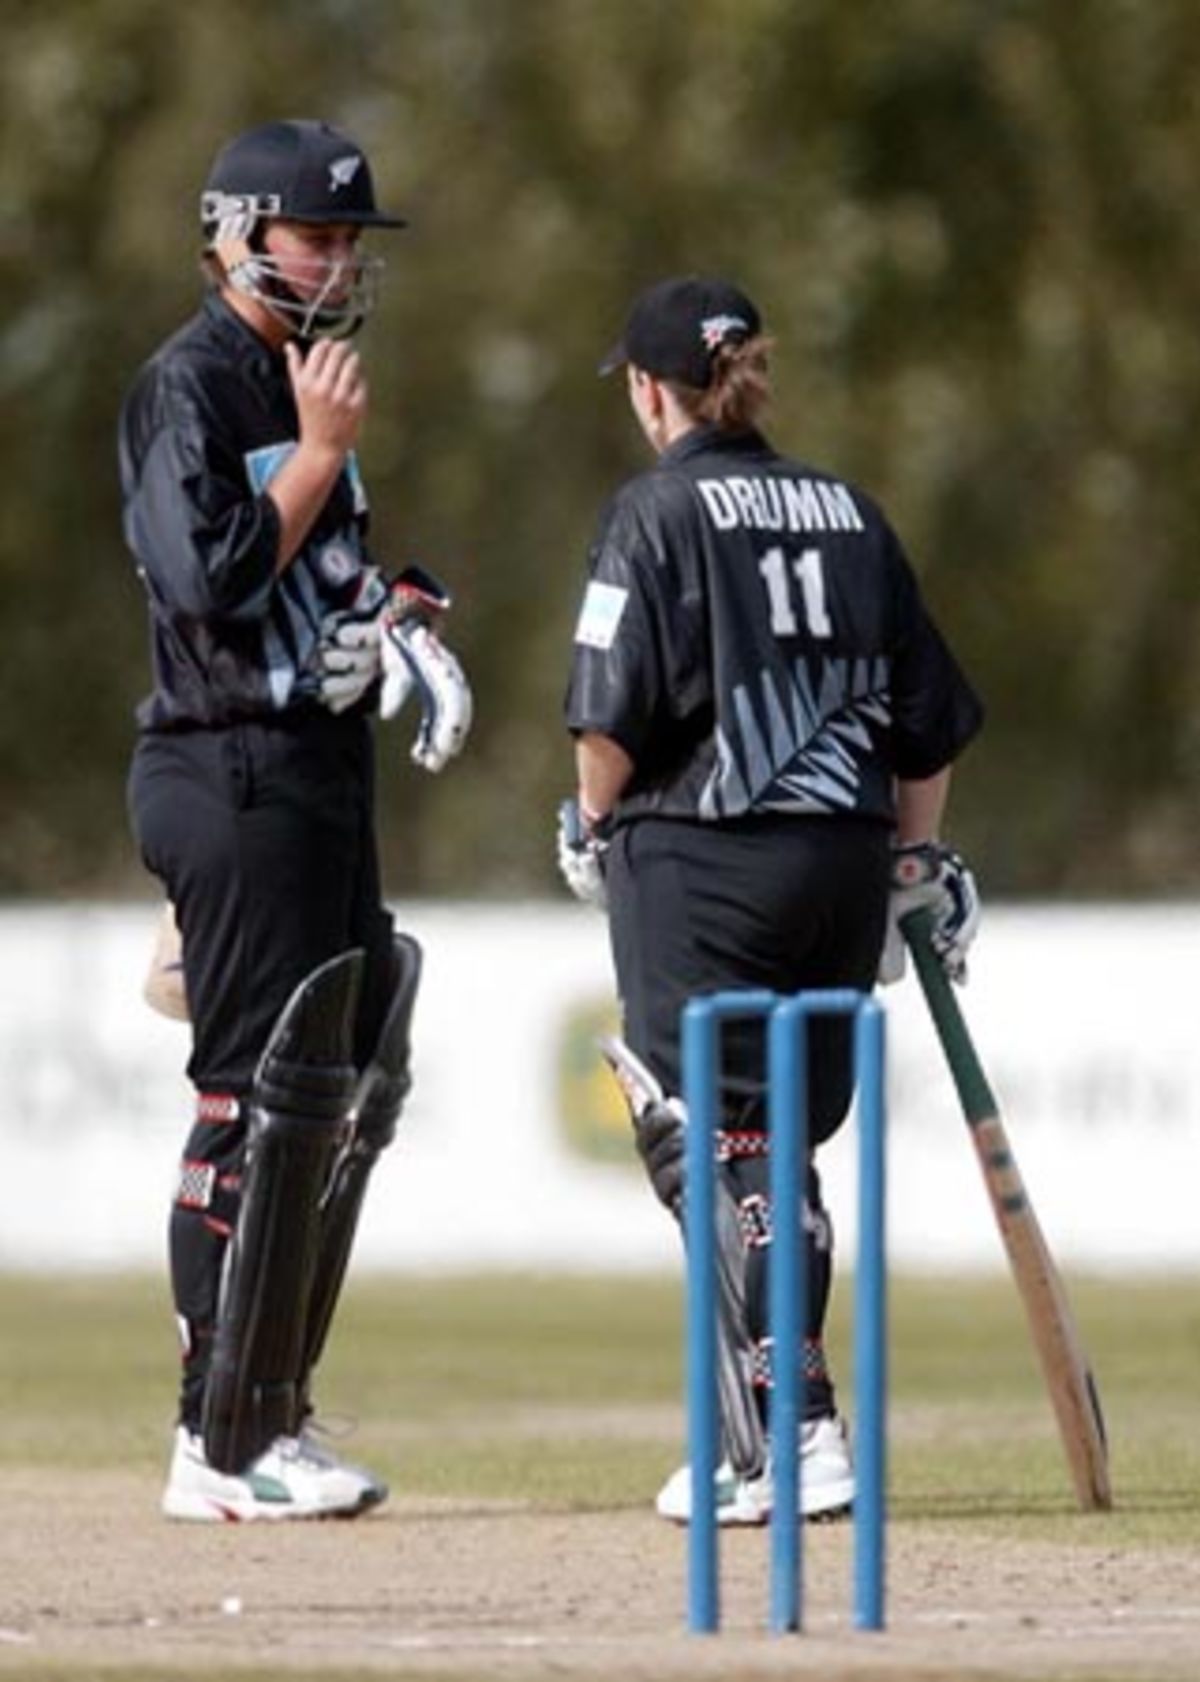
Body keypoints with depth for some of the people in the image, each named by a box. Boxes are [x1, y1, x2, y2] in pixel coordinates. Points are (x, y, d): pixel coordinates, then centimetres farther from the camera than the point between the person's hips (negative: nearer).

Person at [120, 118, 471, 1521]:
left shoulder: (302, 384, 18)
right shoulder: (191, 387, -11)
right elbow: (213, 583, -20)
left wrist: (397, 617, 6)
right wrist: (322, 451, -16)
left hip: (324, 773, 10)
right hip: (233, 770, -10)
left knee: (341, 1090, 11)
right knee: (257, 1094, -10)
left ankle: (270, 1415, 18)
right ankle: (220, 1446, -8)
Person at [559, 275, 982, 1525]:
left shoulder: (659, 510, -5)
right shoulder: (845, 510, 12)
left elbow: (616, 708, -12)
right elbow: (928, 716, 14)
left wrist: (595, 823, 4)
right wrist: (916, 860, 22)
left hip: (704, 862, -6)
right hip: (846, 857, 6)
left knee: (714, 1144, -5)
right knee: (779, 1141, 16)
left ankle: (797, 1436, -16)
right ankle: (762, 1436, 19)